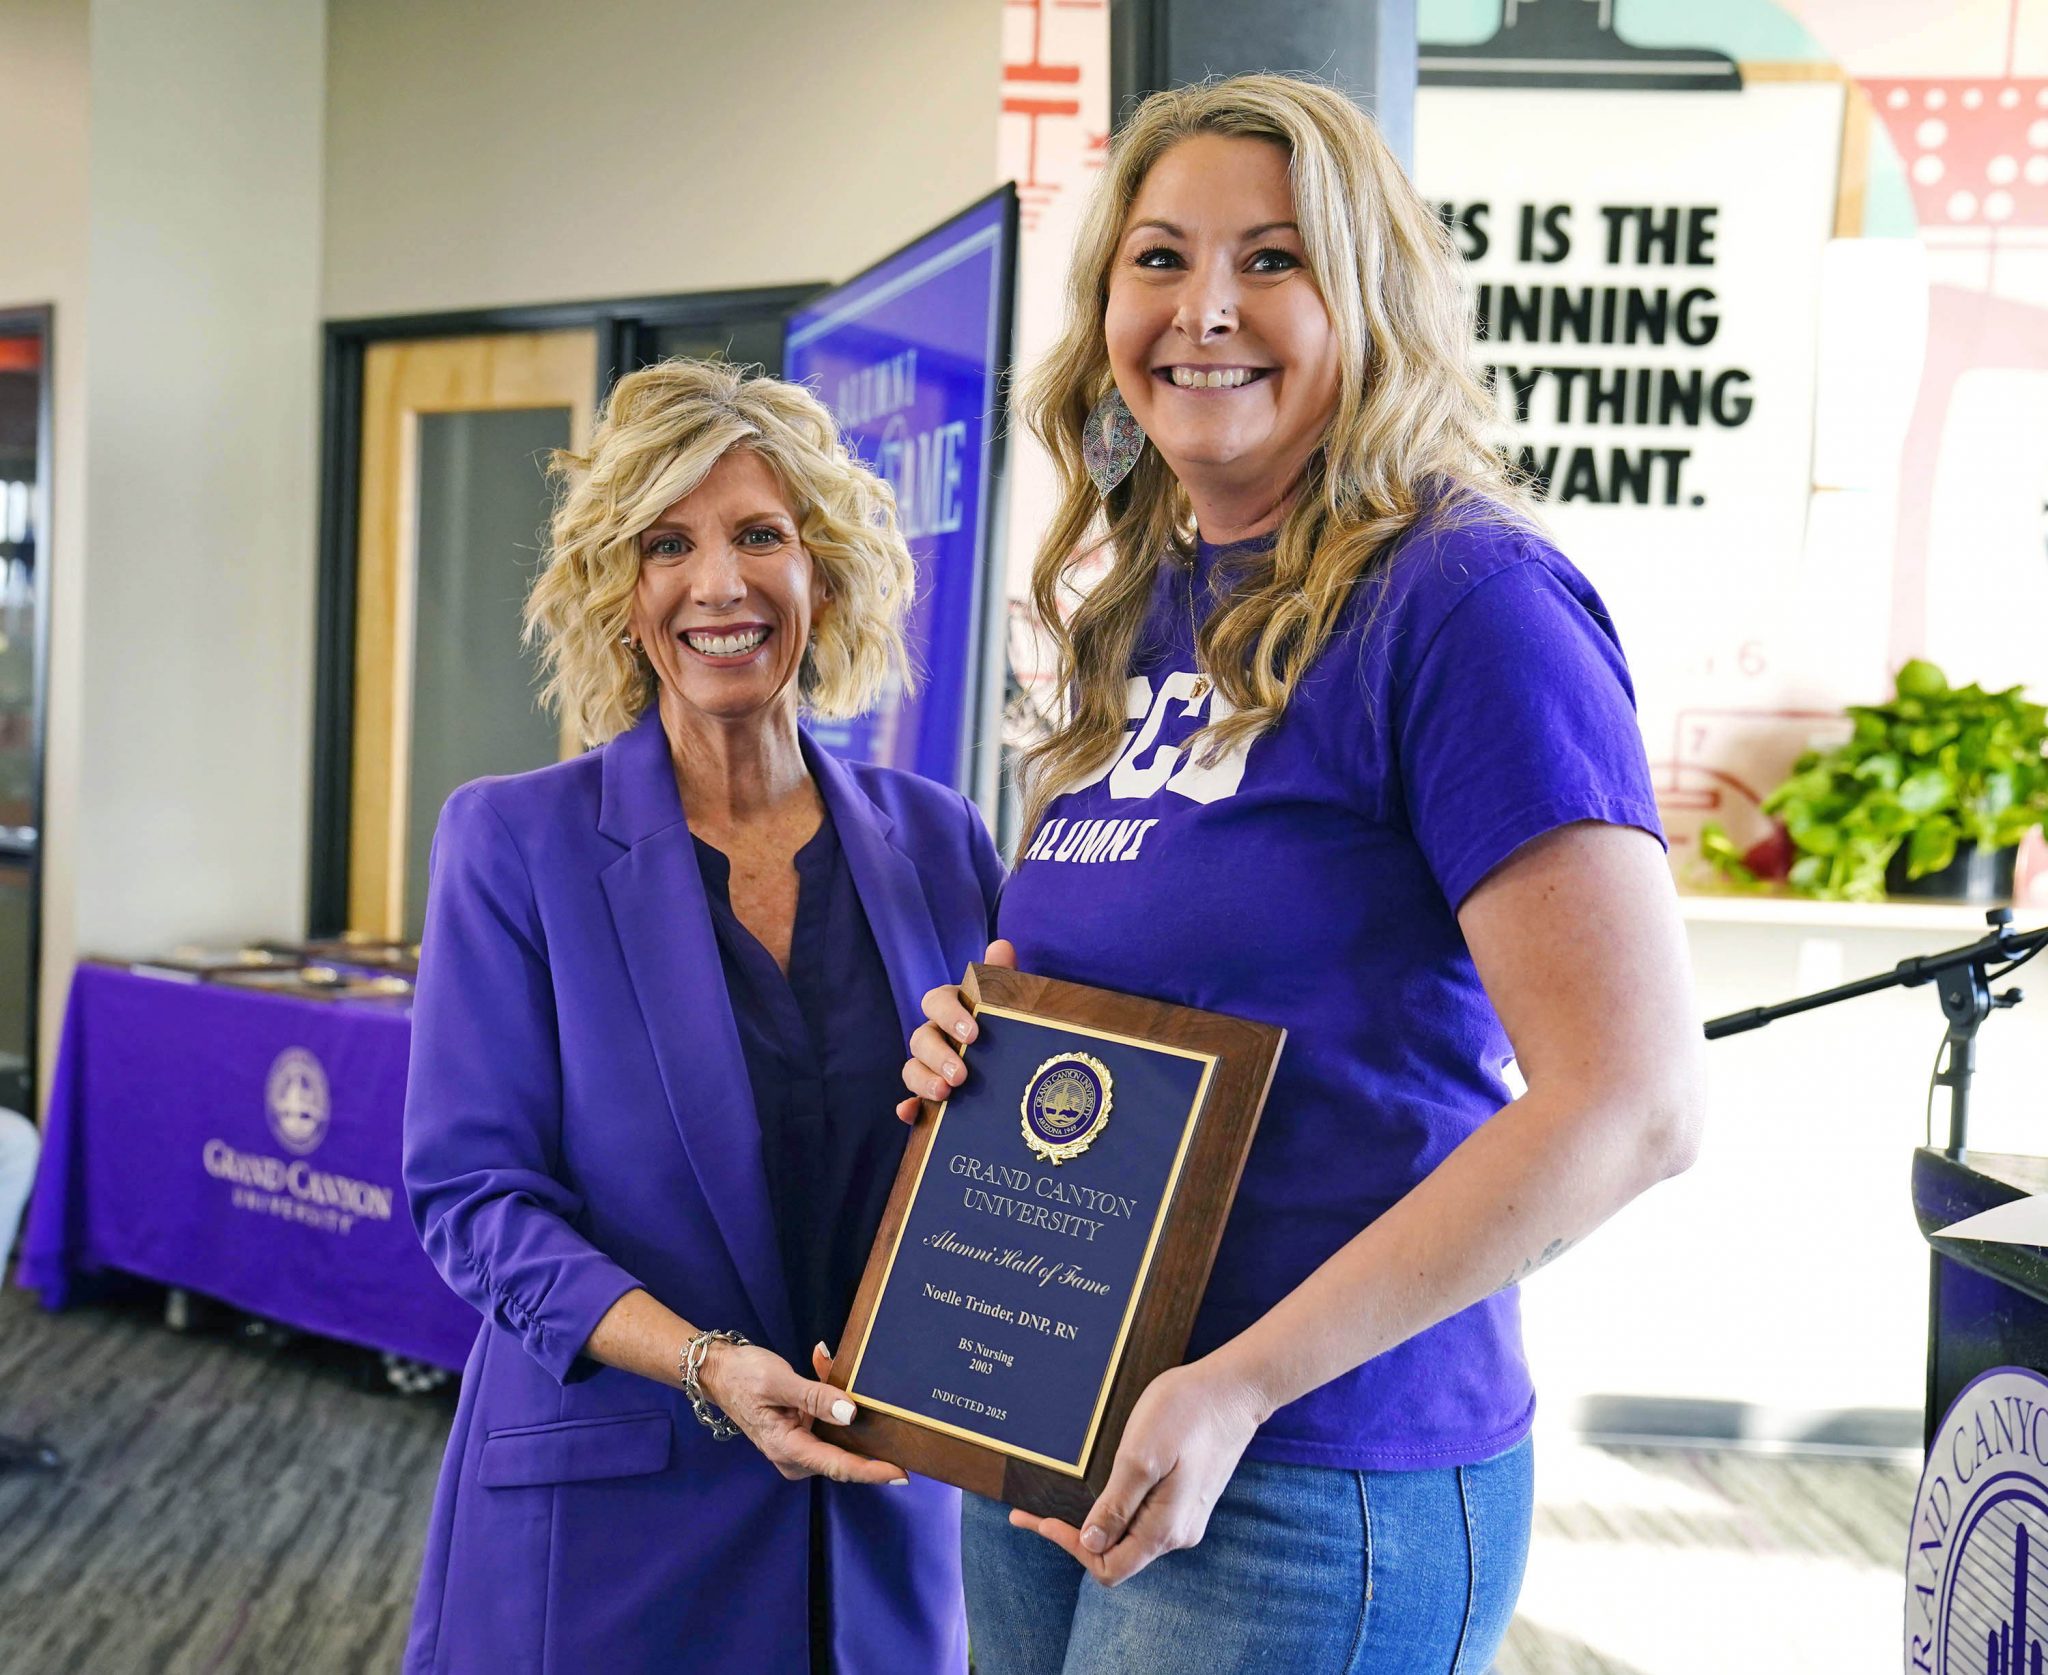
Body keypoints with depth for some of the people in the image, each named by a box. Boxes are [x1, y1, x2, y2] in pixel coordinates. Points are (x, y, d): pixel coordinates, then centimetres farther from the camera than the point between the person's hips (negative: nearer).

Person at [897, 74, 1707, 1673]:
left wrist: (1242, 1386, -20)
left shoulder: (1465, 600, -15)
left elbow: (1631, 1102, -21)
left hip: (1301, 1490, -7)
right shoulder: (1134, 613, 8)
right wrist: (978, 1047, 0)